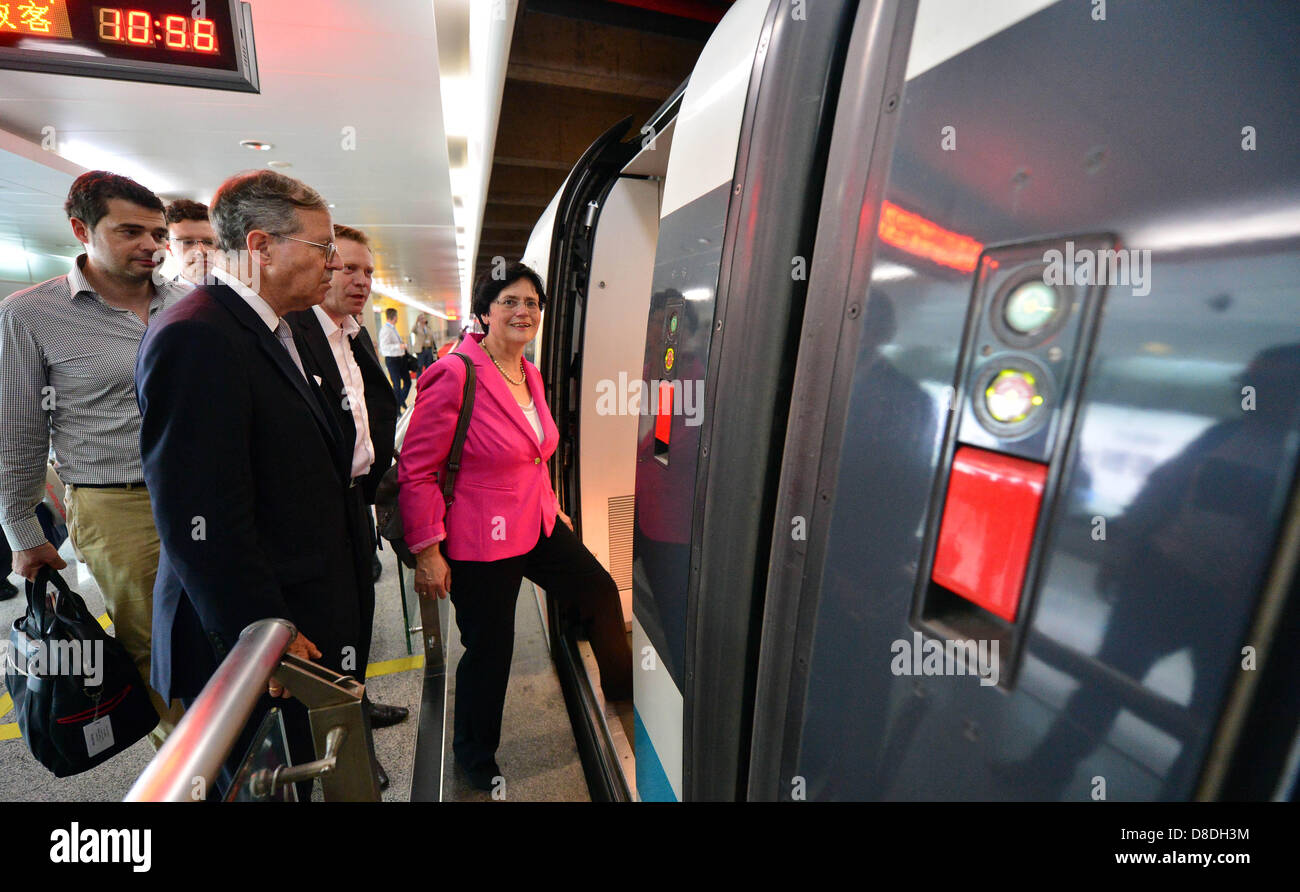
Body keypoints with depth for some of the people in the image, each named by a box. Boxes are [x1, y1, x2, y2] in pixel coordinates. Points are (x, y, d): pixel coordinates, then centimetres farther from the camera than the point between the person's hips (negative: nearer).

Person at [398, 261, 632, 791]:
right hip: (479, 541, -8)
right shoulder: (454, 375, -19)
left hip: (537, 524, 8)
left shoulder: (530, 374, 7)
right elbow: (416, 470, -16)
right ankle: (474, 755, 40)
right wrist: (427, 550, -15)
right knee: (490, 648, 9)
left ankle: (621, 688, 44)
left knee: (602, 594, 16)